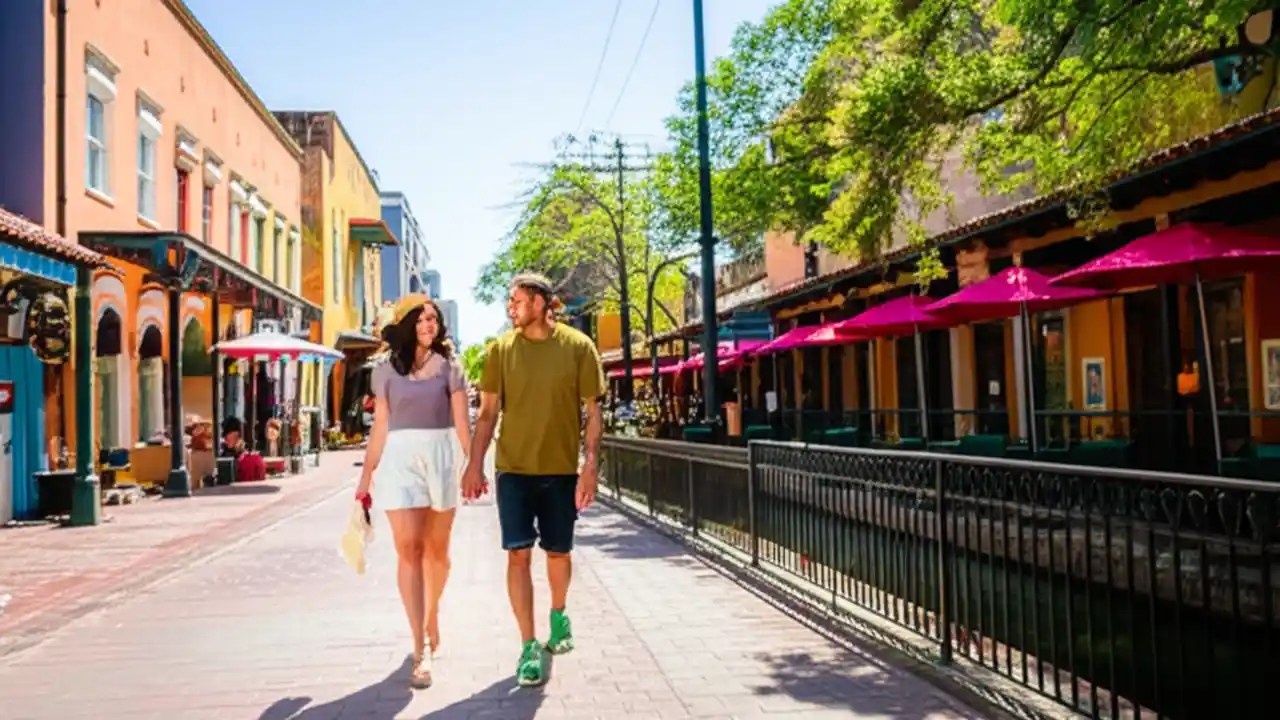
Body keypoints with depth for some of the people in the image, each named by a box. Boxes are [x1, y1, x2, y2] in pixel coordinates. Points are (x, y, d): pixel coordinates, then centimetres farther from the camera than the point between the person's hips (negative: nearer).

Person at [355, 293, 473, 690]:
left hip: (441, 456, 1)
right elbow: (379, 427, 9)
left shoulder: (448, 365, 5)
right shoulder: (386, 369, 7)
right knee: (408, 550, -8)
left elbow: (463, 422, 0)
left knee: (437, 549, 10)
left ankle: (432, 615, 38)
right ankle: (421, 650, -7)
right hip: (399, 459, 0)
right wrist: (366, 476, 8)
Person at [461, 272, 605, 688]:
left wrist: (590, 465, -9)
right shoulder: (501, 349, 1)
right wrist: (474, 464, -1)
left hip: (562, 469, 0)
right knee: (519, 554, -3)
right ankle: (529, 647, 6)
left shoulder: (578, 347, -4)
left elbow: (593, 411, -2)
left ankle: (558, 616, 41)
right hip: (513, 468, 1)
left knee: (558, 552, 13)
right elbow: (488, 412, 4)